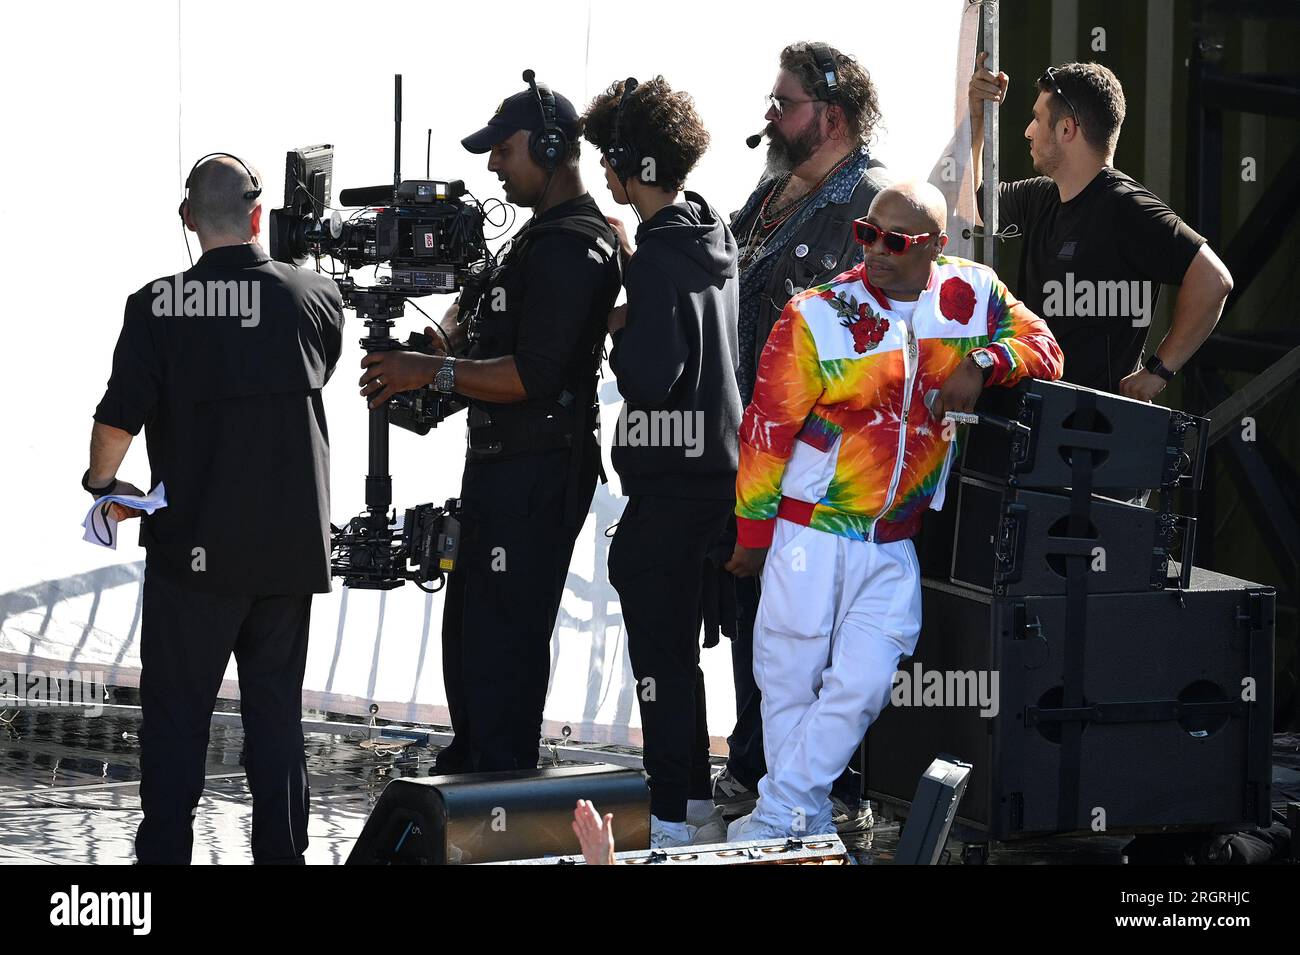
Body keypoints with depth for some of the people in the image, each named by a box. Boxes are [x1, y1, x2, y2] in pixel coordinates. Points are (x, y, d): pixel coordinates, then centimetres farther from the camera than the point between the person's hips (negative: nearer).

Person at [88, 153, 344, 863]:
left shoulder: (159, 305, -9)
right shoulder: (314, 298, 0)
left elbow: (119, 416, -12)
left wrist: (102, 484, 6)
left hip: (195, 546, -3)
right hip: (293, 546, 3)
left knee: (174, 715, 5)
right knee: (277, 712, 11)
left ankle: (165, 852, 3)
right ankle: (280, 852, 11)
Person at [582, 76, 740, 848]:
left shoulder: (659, 258, -19)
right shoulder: (716, 240, 10)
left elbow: (649, 378, -24)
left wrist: (617, 333, -6)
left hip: (671, 480, -9)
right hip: (720, 466, 9)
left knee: (660, 653, -4)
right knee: (680, 647, 18)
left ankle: (676, 818, -2)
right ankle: (700, 805, 23)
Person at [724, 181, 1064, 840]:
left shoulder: (972, 295, 1)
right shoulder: (818, 315, -9)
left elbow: (1043, 348, 5)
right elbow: (768, 426, -5)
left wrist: (981, 362, -16)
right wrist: (753, 531, -3)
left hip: (893, 547, 2)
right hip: (811, 533, -2)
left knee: (861, 687, -4)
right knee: (790, 684, 3)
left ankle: (775, 820, 4)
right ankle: (811, 826, 16)